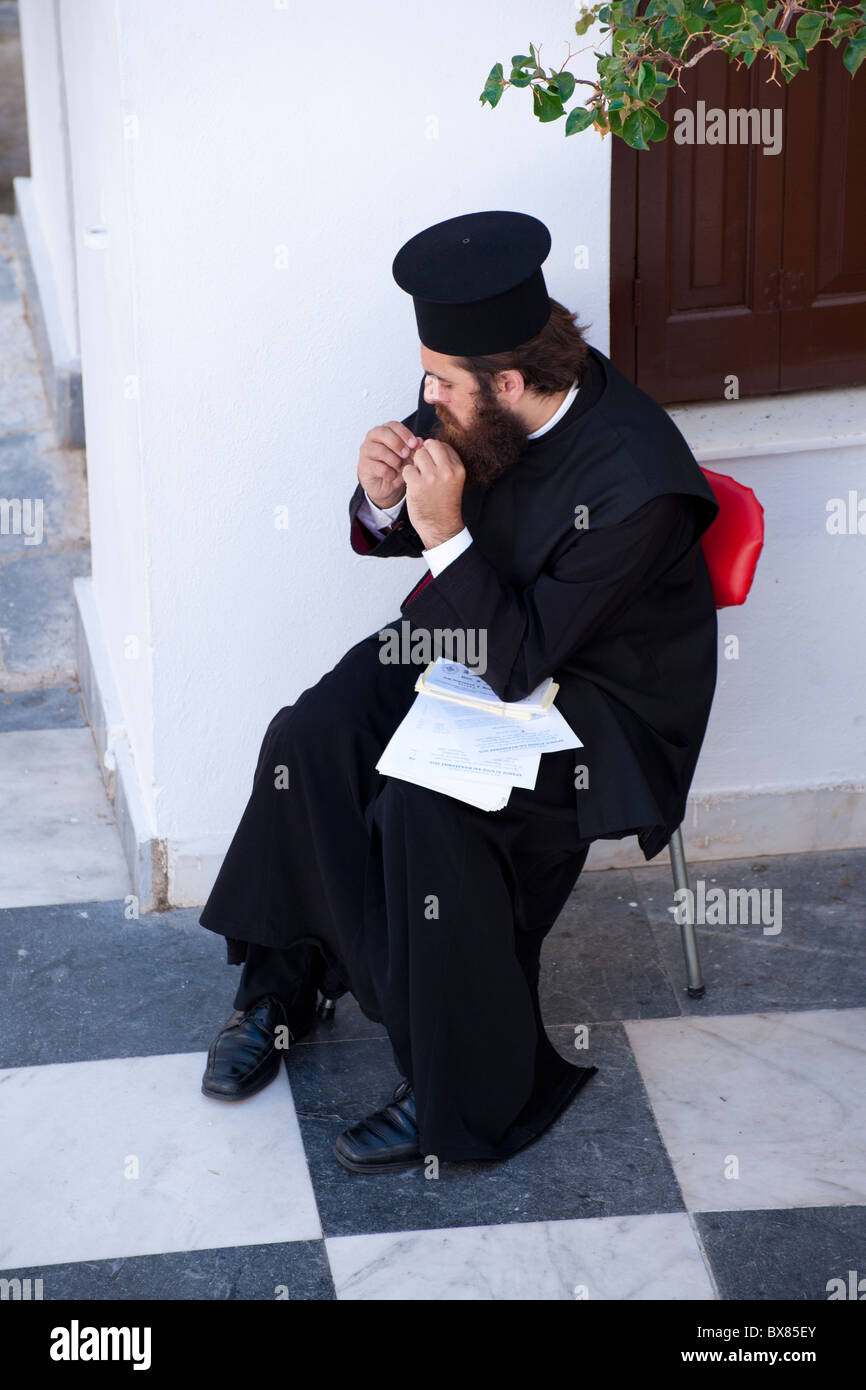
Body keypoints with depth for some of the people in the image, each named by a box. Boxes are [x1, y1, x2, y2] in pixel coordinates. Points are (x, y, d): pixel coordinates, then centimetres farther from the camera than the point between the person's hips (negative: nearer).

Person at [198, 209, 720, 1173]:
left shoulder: (636, 483, -31)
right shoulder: (466, 402, -11)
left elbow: (524, 662, -26)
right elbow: (392, 538, 6)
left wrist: (447, 536, -33)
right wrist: (382, 499, -18)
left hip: (591, 692, -7)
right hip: (470, 634, 7)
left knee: (423, 809, -28)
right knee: (309, 736, -15)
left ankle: (459, 1096, -10)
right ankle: (281, 988, 7)